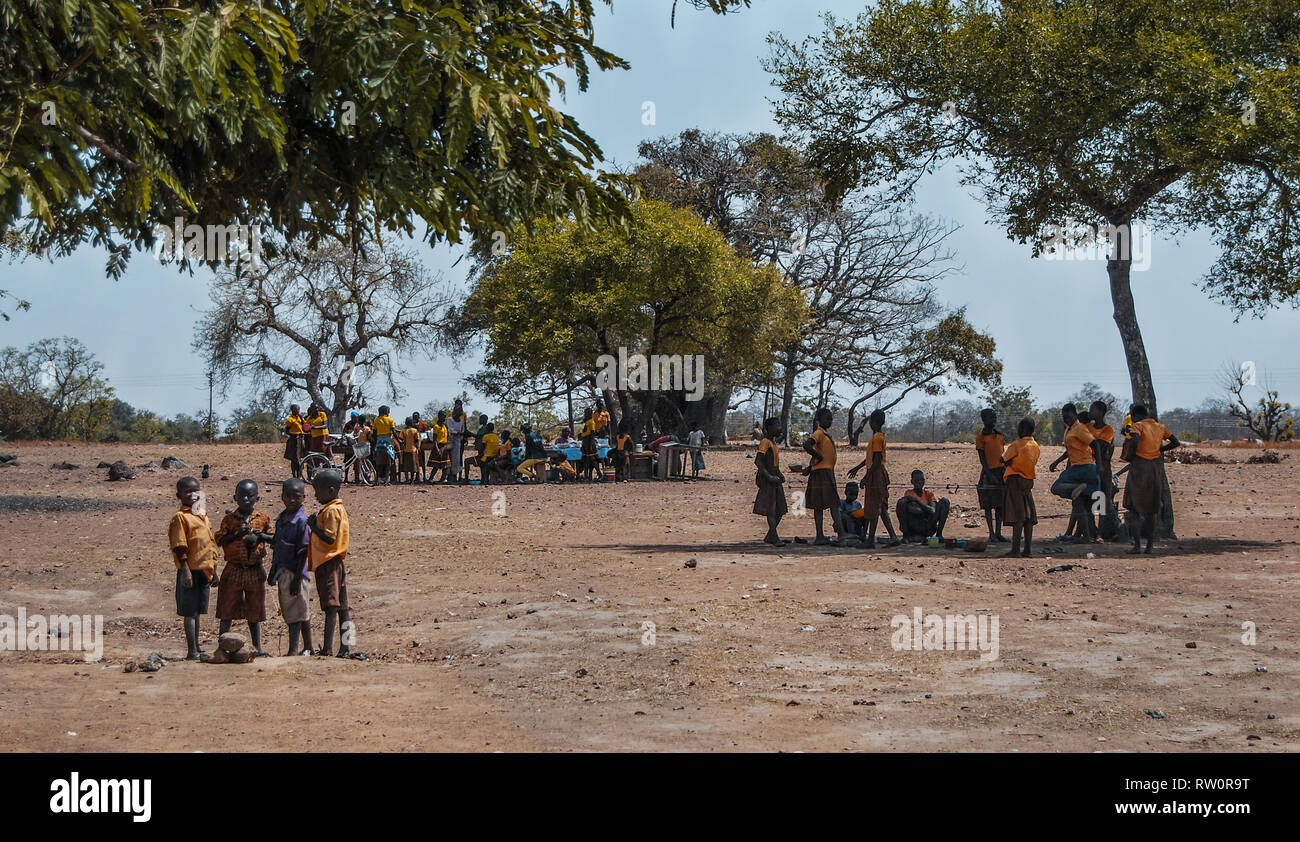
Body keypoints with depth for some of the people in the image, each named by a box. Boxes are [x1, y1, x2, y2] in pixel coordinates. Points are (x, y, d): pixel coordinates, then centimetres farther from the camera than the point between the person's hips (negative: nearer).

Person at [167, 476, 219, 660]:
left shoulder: (202, 516, 15)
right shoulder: (180, 517, -9)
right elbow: (180, 546, -15)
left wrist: (213, 570, 21)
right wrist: (185, 570, -21)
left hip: (204, 570, 8)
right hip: (191, 571, -8)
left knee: (197, 611, 14)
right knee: (190, 612, -3)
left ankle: (196, 649, 20)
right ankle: (191, 651, -2)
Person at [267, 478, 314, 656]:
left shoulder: (301, 520, -14)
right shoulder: (281, 518, 11)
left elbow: (303, 551, -15)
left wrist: (297, 577, -18)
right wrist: (273, 571, 20)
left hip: (294, 571, -8)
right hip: (282, 571, 8)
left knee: (294, 611, -6)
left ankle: (294, 650, -3)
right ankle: (307, 648, 23)